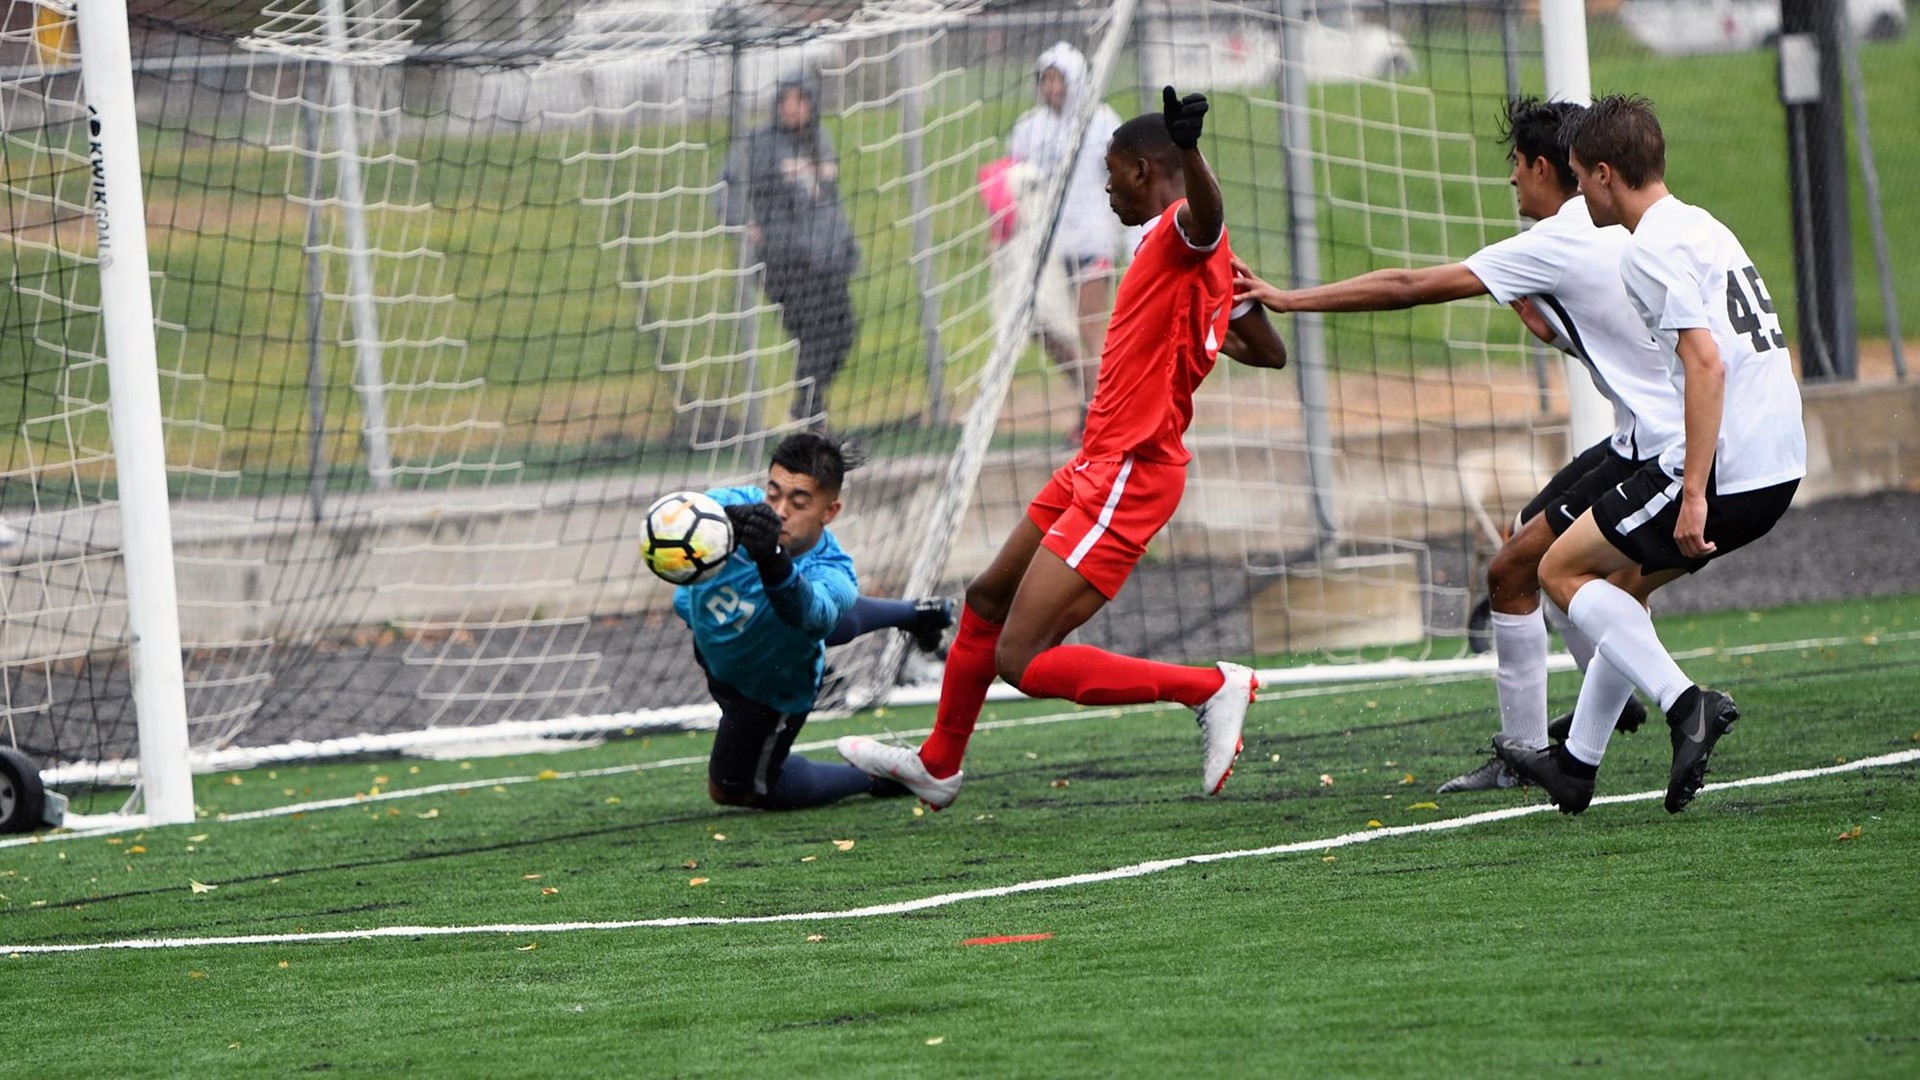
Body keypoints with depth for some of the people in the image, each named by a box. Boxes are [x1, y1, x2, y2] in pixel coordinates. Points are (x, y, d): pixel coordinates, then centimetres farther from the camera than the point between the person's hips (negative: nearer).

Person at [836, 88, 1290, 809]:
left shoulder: (1184, 233, -17)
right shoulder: (1204, 261, 12)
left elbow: (1204, 209, -43)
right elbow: (1269, 352, 21)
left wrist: (1188, 148, -64)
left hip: (1126, 479, -11)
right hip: (1097, 470, 11)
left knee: (1021, 662, -14)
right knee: (986, 601, 26)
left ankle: (1212, 688, -9)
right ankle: (938, 765, 45)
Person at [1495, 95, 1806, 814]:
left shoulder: (1651, 251, -12)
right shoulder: (1702, 228, 18)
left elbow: (1707, 363, -23)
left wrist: (1693, 495, -25)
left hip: (1723, 466, -9)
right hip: (1780, 465, 9)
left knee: (1562, 569, 4)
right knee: (1627, 578, 24)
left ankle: (1685, 702, -13)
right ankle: (1574, 766, 28)